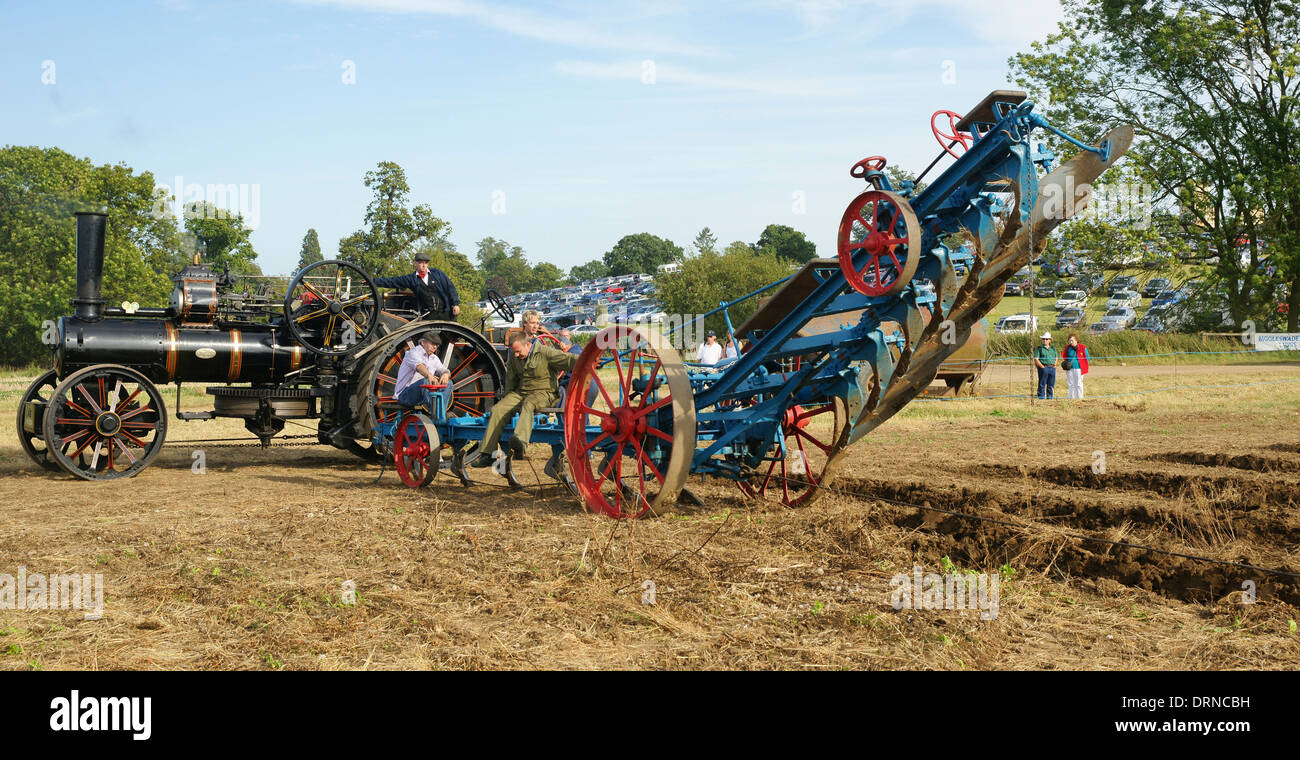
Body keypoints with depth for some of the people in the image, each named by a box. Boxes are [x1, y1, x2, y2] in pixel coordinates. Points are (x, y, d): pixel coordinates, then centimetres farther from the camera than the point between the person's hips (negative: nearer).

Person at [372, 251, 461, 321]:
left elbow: (450, 288, 10)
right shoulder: (411, 279, 9)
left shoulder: (437, 273, 10)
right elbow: (391, 281, 9)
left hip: (446, 312, 1)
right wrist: (372, 281, 5)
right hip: (429, 315, 0)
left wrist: (456, 304, 0)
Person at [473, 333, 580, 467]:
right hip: (520, 392, 6)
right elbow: (511, 380, 23)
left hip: (544, 392, -6)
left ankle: (520, 443, -66)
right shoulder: (514, 358, 10)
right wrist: (506, 398, 25)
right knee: (498, 409, -16)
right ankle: (487, 454, -17)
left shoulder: (545, 352, -9)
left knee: (528, 405, -39)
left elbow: (568, 360, -16)